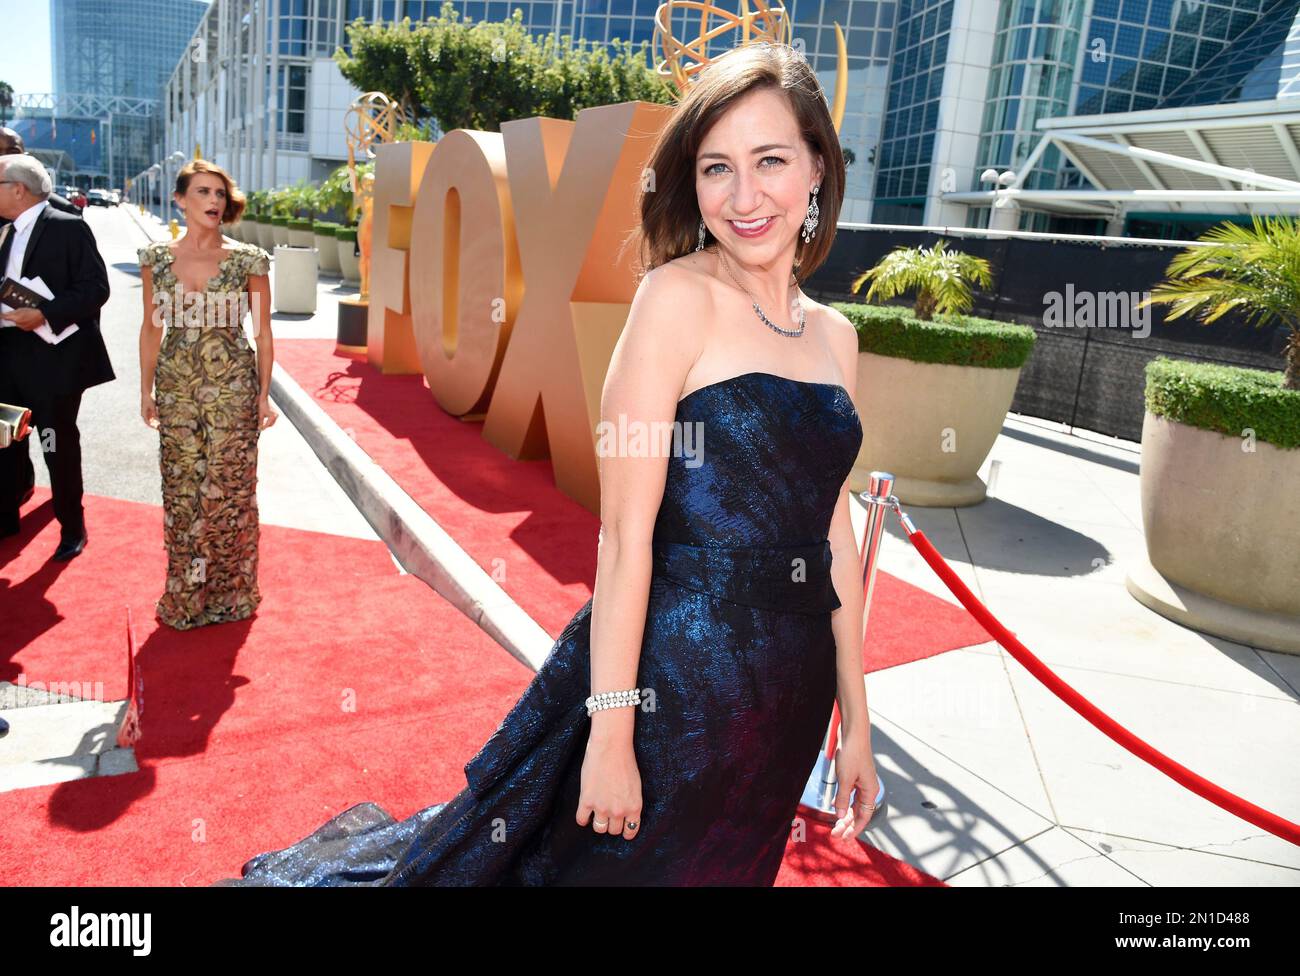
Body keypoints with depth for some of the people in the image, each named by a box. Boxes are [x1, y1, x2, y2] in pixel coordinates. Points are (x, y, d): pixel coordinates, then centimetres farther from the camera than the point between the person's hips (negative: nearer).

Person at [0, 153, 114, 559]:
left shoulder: (69, 228, -9)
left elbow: (96, 288, -15)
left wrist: (46, 315, -23)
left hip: (54, 356, -7)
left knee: (59, 446, 4)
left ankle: (72, 527, 20)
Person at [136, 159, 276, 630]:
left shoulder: (249, 260, -4)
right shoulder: (156, 258, 2)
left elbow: (263, 333, -1)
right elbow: (151, 328, 9)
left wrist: (265, 394, -3)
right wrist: (146, 390, 8)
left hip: (233, 387, -2)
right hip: (176, 388, 2)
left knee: (230, 487, 4)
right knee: (181, 489, 9)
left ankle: (230, 590, 21)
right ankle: (185, 591, 25)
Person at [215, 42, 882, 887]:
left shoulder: (834, 335, 6)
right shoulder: (678, 296, -12)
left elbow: (835, 541, 8)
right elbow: (625, 533, -17)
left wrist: (856, 722, 9)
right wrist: (611, 733, -17)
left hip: (790, 701, 7)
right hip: (672, 673, -6)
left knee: (722, 867, 23)